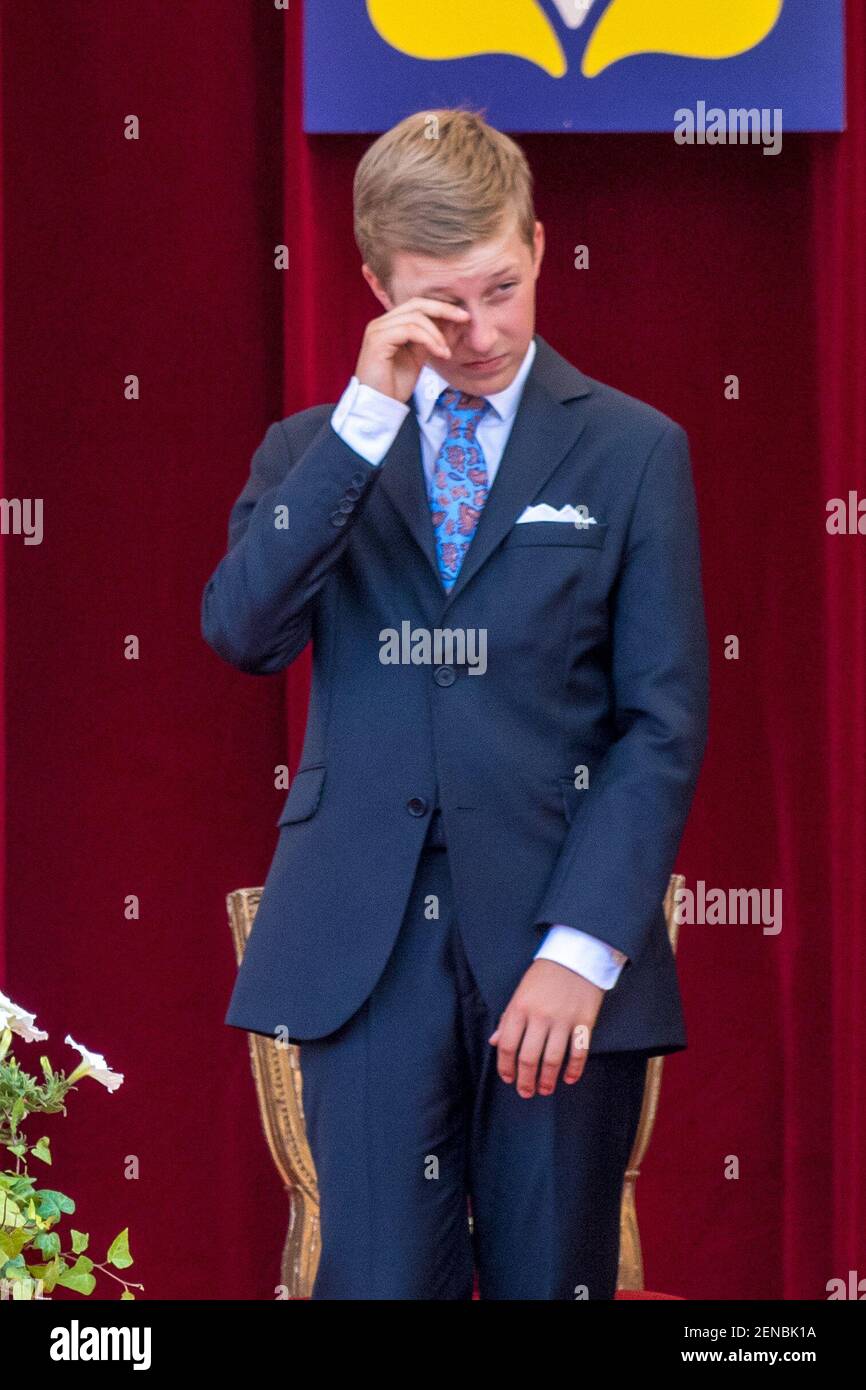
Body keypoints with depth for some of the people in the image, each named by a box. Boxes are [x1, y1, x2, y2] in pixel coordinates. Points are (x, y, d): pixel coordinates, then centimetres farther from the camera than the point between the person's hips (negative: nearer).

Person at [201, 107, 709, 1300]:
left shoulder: (631, 452, 6)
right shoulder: (312, 451, 12)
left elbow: (664, 724, 0)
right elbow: (240, 632, -6)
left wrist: (583, 947, -10)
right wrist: (367, 415, -12)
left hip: (559, 943, -1)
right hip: (368, 945, 1)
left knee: (552, 1279, 4)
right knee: (379, 1279, -1)